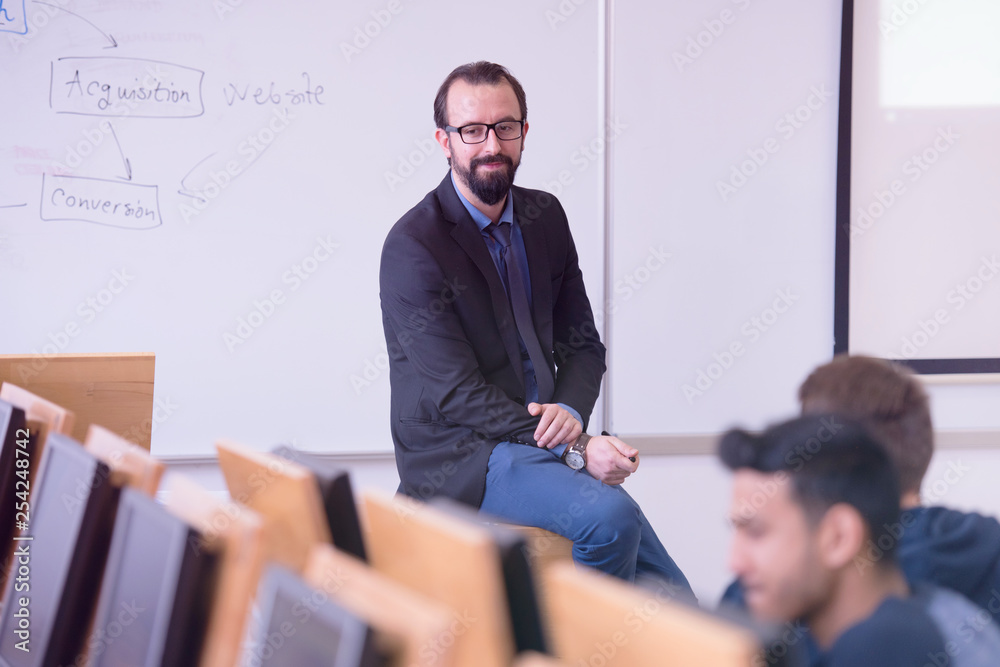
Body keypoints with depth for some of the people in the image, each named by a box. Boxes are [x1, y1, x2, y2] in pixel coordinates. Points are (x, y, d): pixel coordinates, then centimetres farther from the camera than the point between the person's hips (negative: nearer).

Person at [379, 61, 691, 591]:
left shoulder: (545, 217, 10)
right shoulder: (413, 248, -12)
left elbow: (582, 344, 14)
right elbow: (457, 395, -16)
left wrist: (570, 410, -9)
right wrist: (575, 450, -21)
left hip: (544, 435, 6)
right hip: (460, 460, -6)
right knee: (609, 515, -29)